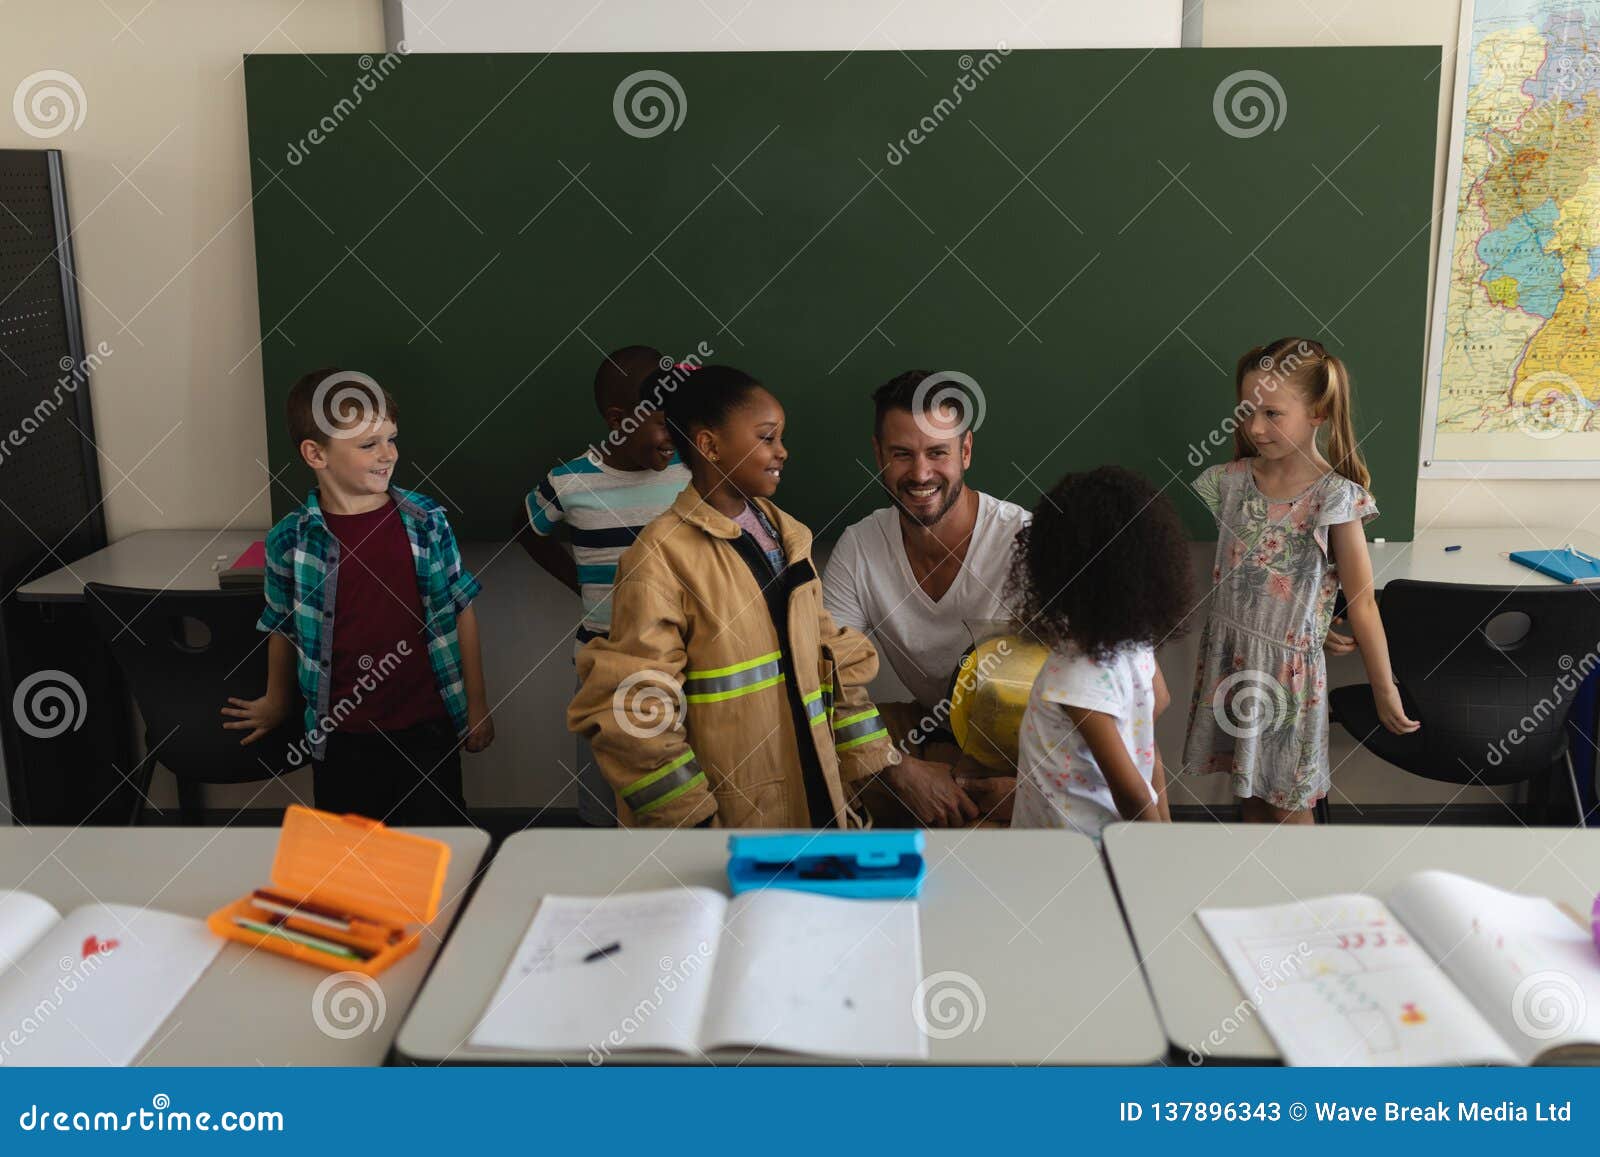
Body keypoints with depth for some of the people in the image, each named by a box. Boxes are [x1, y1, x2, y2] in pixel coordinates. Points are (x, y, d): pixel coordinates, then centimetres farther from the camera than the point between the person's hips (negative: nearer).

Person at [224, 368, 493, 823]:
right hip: (342, 733, 0)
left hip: (427, 722, 0)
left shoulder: (426, 521, -6)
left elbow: (460, 610, 2)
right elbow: (282, 628, 8)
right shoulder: (290, 541, -7)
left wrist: (477, 704, 5)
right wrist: (276, 703, 22)